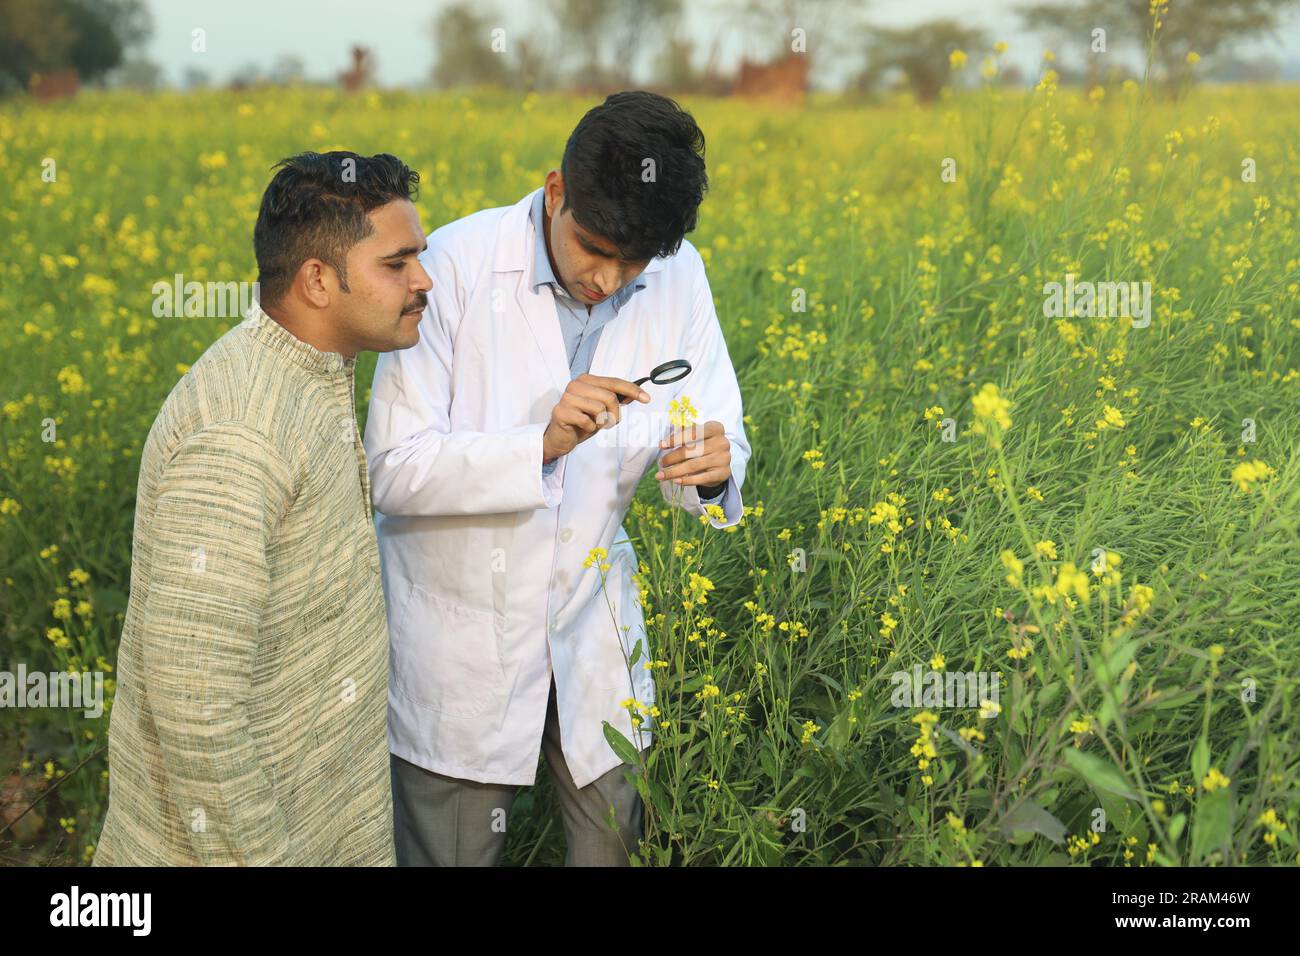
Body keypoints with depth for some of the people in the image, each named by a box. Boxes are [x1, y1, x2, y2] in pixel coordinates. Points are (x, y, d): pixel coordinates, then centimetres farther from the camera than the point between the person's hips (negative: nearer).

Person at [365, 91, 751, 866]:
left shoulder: (677, 278, -8)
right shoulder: (458, 266, -21)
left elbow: (718, 430, -2)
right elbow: (394, 468, -22)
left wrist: (713, 469, -26)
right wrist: (542, 444, -36)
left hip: (591, 614, 3)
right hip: (461, 621, -3)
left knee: (618, 841, 13)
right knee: (453, 851, 10)